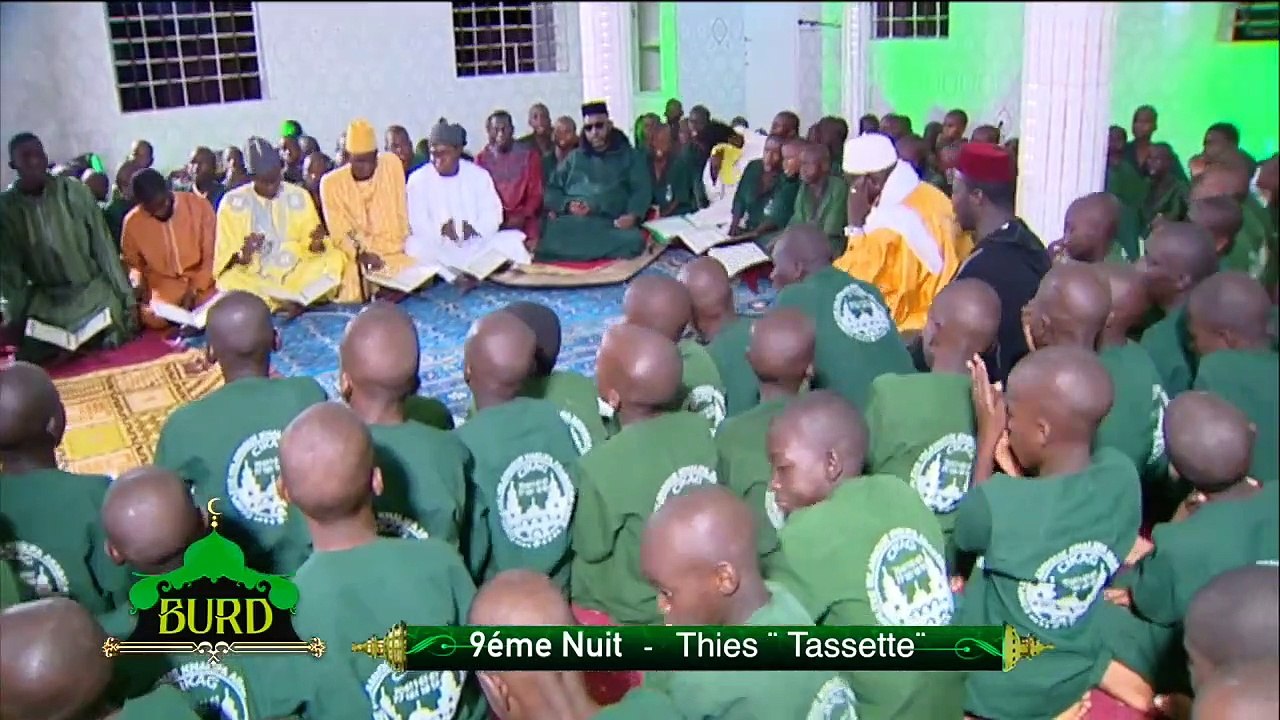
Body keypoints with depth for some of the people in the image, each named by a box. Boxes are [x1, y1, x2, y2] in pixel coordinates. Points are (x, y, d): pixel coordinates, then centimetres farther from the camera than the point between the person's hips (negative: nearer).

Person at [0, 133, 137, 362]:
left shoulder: (75, 191, -7)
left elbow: (104, 246, -4)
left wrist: (127, 298, -5)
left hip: (94, 291, -1)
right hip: (44, 301, 1)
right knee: (34, 359, -9)